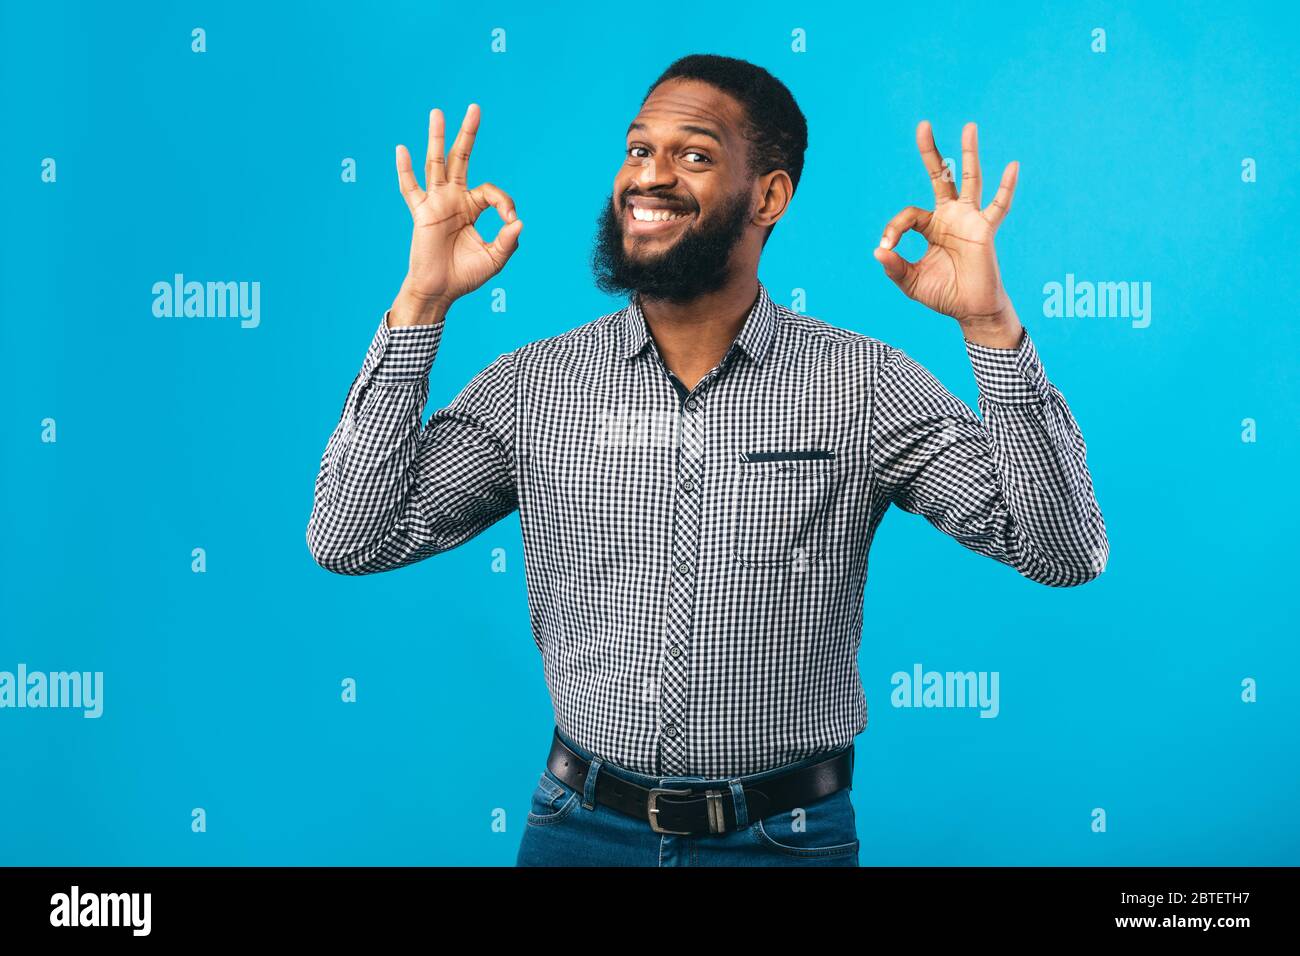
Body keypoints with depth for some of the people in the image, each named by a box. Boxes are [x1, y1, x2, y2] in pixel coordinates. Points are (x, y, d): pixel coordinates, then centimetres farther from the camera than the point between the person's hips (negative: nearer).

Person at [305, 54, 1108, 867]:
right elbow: (350, 539, -8)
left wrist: (988, 322, -23)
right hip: (582, 826, 2)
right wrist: (421, 302, -13)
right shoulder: (535, 385, -3)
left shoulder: (863, 385, -7)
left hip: (788, 836, -1)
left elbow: (1064, 552, -11)